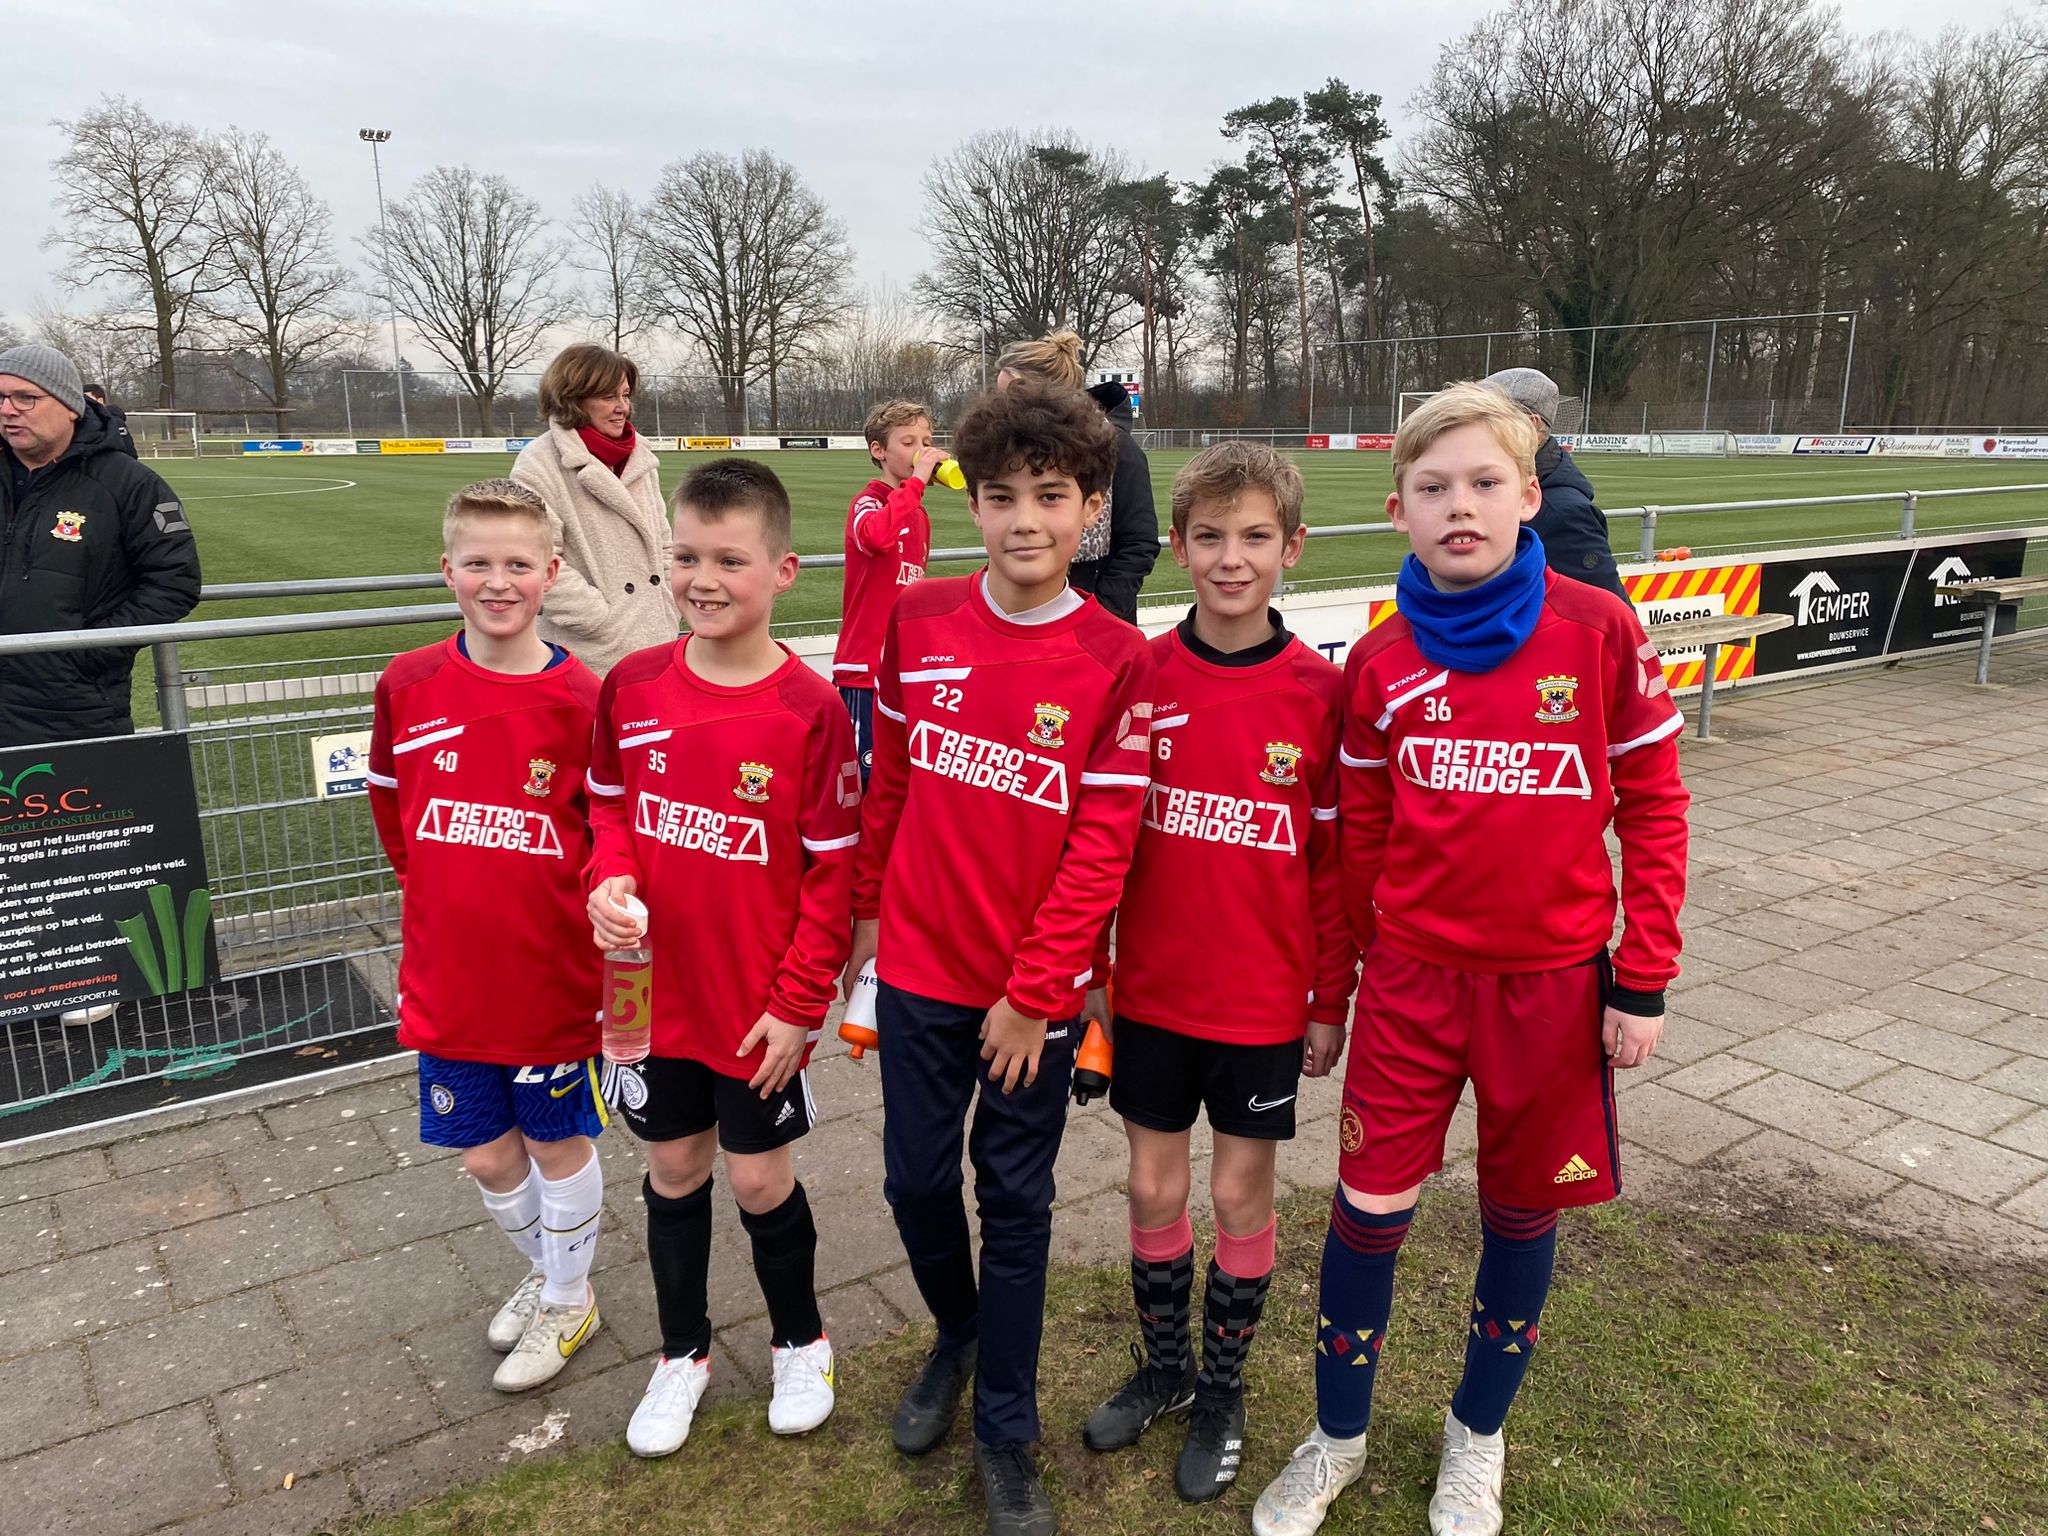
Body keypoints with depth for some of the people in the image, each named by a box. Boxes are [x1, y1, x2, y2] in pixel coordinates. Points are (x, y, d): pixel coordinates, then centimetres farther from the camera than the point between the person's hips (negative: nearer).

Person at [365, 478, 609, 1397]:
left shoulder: (581, 701, -14)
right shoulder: (408, 687, -4)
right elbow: (392, 809, 10)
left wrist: (580, 909, -13)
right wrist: (440, 897, 7)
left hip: (554, 977, -3)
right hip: (448, 977, 4)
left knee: (559, 1144, 15)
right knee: (486, 1153, 18)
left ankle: (568, 1303, 39)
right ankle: (545, 1273, 46)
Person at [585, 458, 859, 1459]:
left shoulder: (810, 710, -17)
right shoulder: (632, 686, -5)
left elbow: (833, 872, -12)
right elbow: (608, 803, 10)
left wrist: (800, 1002, -12)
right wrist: (610, 879, -11)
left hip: (760, 1003, -3)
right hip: (653, 988, 4)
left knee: (759, 1178, 12)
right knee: (673, 1169, 19)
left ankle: (800, 1341, 40)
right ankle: (683, 1352, 42)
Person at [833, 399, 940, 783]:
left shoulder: (919, 515, 13)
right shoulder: (867, 502, -11)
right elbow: (875, 535, -36)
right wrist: (916, 481, -26)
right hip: (865, 665, -8)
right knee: (866, 770, -2)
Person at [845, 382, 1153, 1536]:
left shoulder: (1119, 662, -12)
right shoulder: (918, 623, -3)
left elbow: (1102, 846, -12)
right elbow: (890, 781, 6)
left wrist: (1033, 992, -12)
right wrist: (867, 910, 11)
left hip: (1038, 986, -2)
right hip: (919, 965, 3)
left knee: (1016, 1198, 10)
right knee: (917, 1179, 14)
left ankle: (1007, 1431, 30)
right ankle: (957, 1336, 45)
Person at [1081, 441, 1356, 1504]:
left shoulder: (1319, 690, -8)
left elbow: (1335, 858, -3)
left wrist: (1332, 998, 0)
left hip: (1264, 1000, -1)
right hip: (1151, 991, 2)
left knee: (1242, 1192, 12)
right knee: (1153, 1186, 14)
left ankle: (1222, 1392, 34)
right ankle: (1162, 1366, 38)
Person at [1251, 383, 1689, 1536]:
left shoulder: (1601, 632, -8)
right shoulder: (1380, 663, -4)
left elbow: (1654, 804, -3)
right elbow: (1363, 830, 5)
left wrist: (1644, 979, -5)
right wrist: (1370, 965, 9)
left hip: (1554, 984, 0)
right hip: (1413, 980, 1)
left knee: (1523, 1212, 14)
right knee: (1370, 1207, 6)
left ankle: (1479, 1438, 39)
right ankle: (1339, 1438, 30)